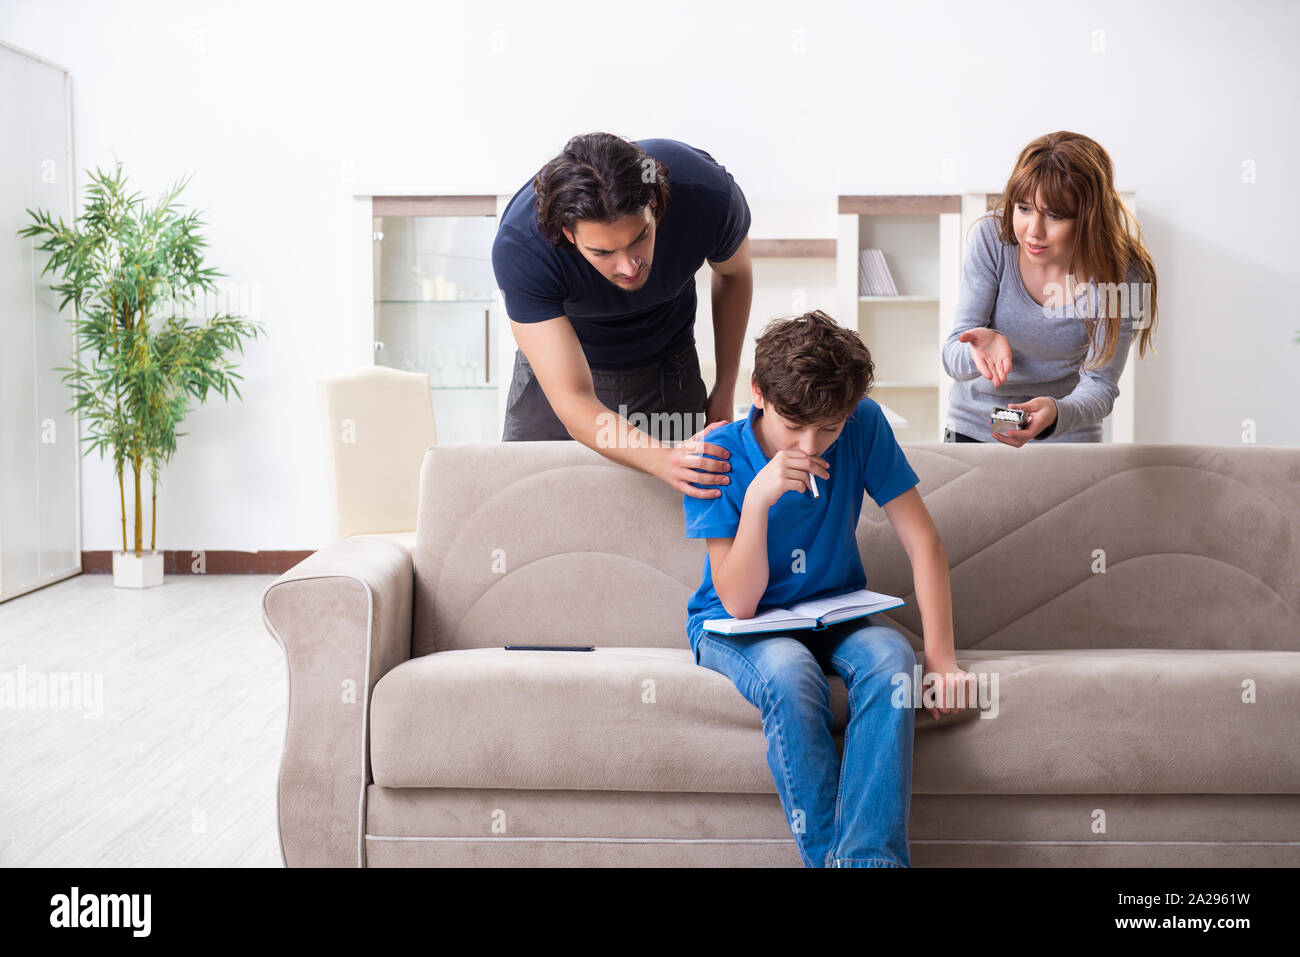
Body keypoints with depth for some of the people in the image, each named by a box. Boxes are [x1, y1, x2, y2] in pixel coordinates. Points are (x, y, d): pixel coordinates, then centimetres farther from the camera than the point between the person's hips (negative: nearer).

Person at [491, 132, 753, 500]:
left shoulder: (707, 193, -30)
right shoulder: (518, 246, -35)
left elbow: (734, 274, -4)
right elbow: (574, 404, -37)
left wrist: (725, 391, 2)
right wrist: (664, 459, -54)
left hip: (668, 376, 1)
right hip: (557, 370, 0)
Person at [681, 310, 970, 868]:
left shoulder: (864, 428, -12)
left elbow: (923, 542, -10)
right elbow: (739, 603, -20)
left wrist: (940, 655, -20)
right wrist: (758, 498, -33)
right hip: (732, 624, -2)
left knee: (891, 659, -31)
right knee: (790, 673, -36)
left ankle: (868, 856, -34)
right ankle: (827, 854, -26)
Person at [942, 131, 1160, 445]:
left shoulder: (1121, 275, -17)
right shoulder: (991, 237, -15)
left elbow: (1100, 384, -15)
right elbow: (953, 360, -17)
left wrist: (1055, 414, -36)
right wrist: (983, 348, -40)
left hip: (1067, 438, 0)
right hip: (972, 428, 0)